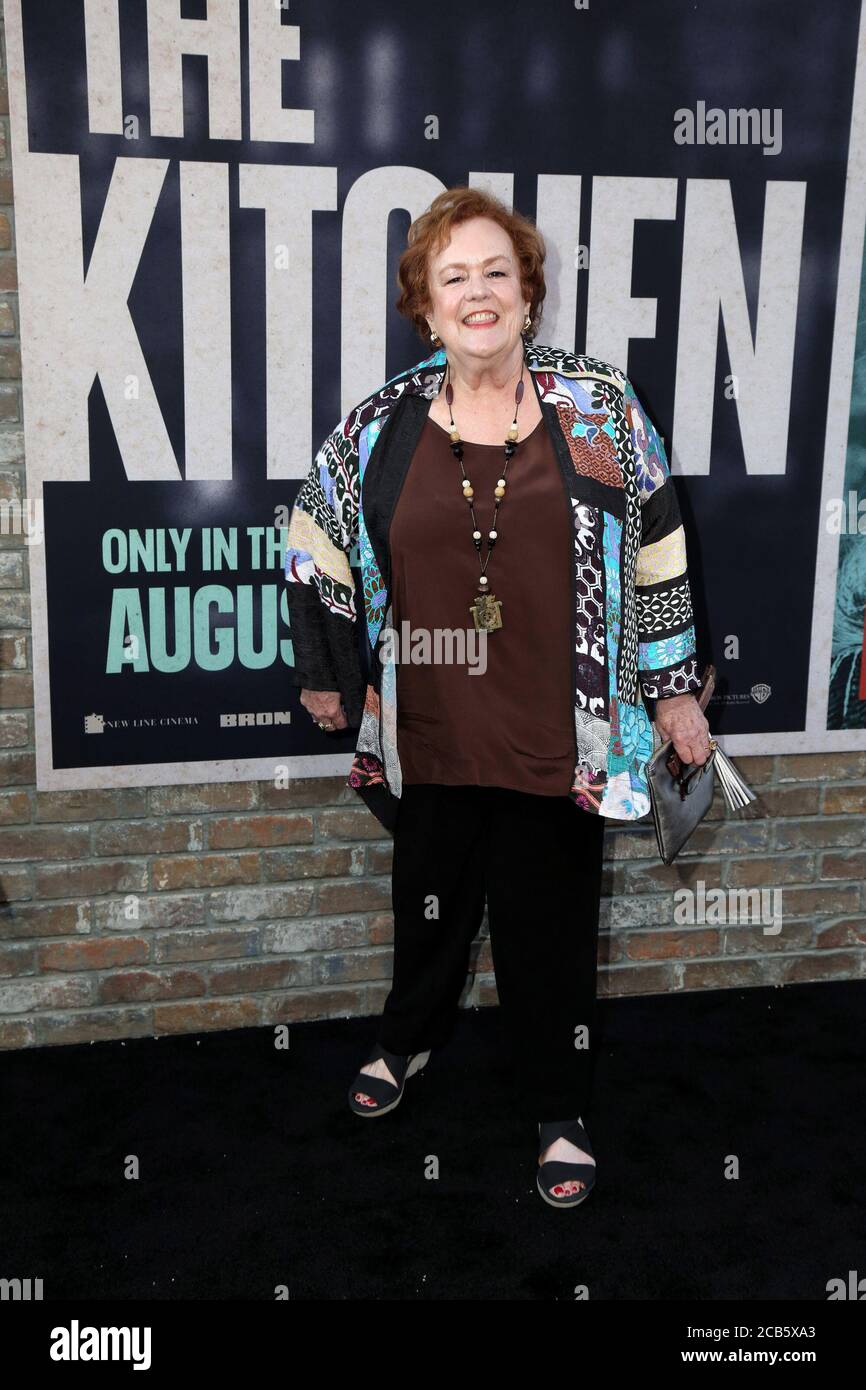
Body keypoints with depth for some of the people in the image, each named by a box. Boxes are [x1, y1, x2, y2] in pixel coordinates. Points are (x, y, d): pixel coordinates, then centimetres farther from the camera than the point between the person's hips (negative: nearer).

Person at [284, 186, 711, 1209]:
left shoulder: (600, 410, -3)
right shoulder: (379, 426, -1)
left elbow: (656, 555, 2)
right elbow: (316, 546, 11)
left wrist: (674, 688, 3)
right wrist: (322, 673, 14)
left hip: (556, 737, -1)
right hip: (429, 731, 2)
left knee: (549, 925, 10)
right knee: (431, 901, 20)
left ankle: (558, 1111, 30)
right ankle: (410, 1037, 49)